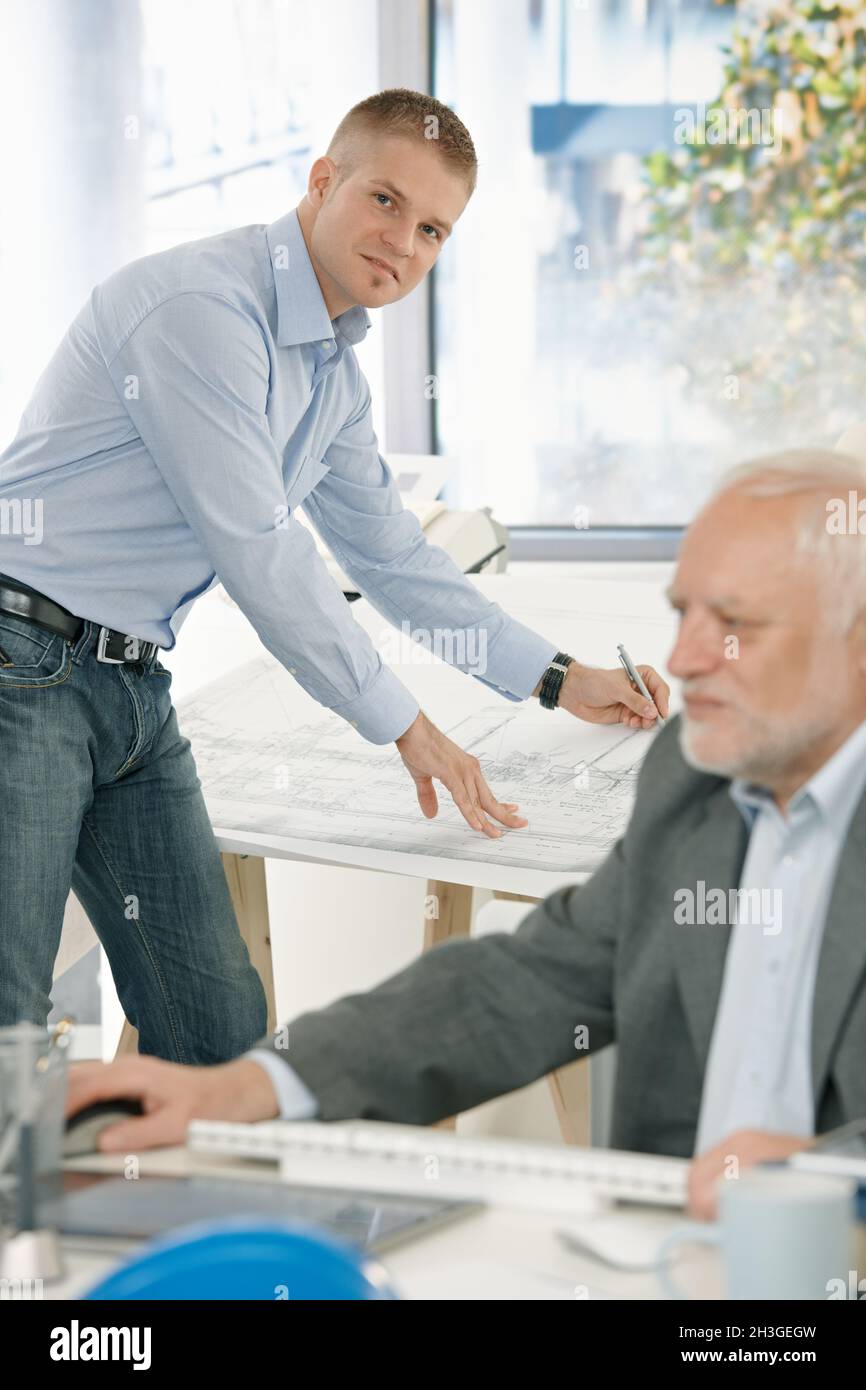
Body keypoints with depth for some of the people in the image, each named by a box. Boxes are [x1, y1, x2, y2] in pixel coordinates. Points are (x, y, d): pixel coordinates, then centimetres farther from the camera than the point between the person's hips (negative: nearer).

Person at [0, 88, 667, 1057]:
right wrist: (405, 725, -8)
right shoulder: (202, 305, -16)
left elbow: (387, 552, 26)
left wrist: (557, 680, 22)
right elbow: (257, 553, -17)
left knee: (218, 1028, 4)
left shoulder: (334, 373, 15)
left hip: (133, 687, 9)